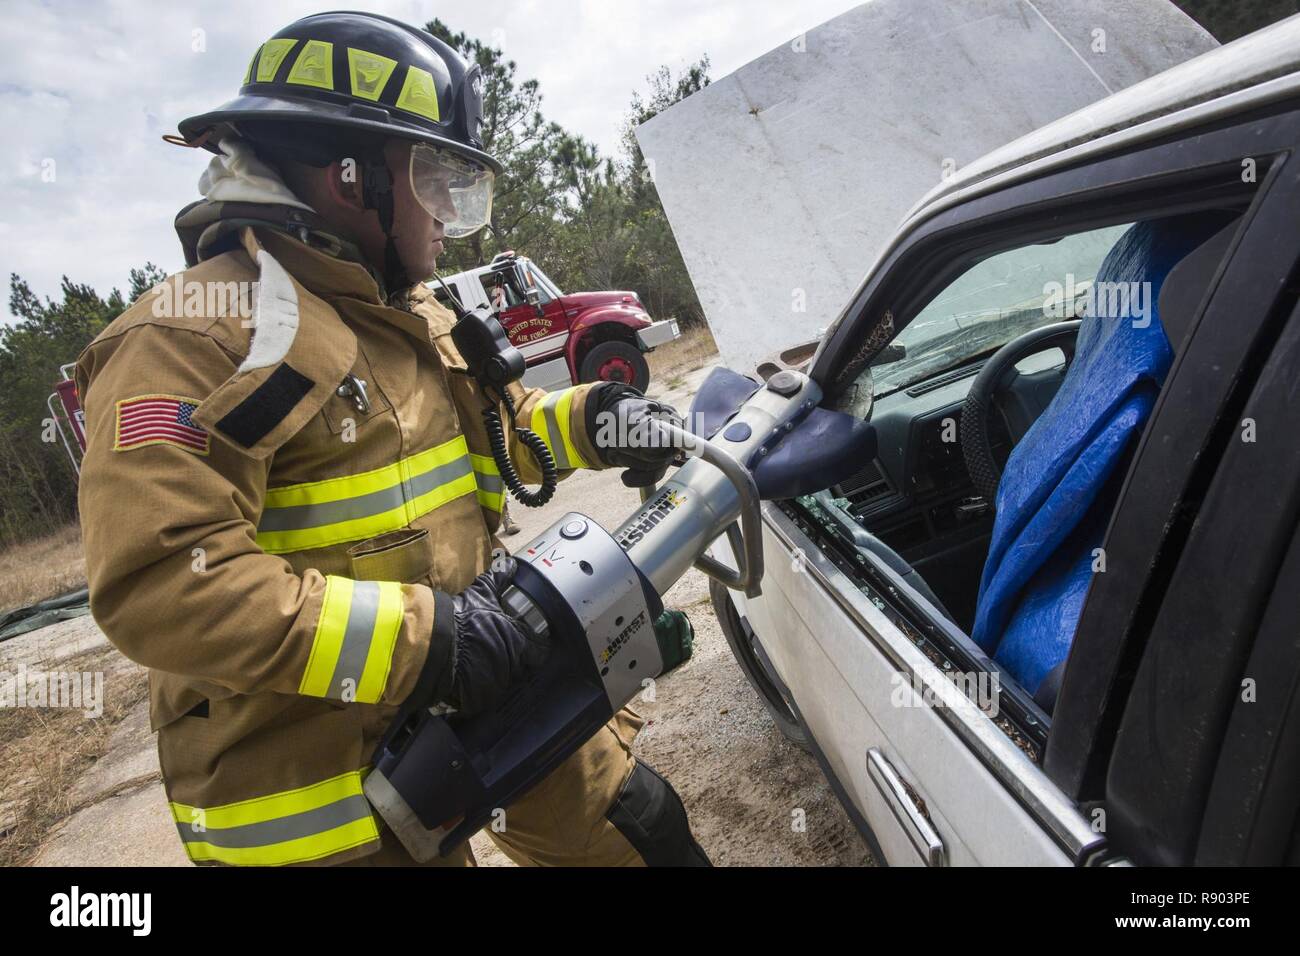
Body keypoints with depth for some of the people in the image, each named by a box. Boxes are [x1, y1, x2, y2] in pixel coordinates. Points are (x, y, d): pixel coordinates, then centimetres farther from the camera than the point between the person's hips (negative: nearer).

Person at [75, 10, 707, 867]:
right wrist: (423, 640, -30)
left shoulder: (409, 313, 10)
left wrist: (590, 419, 2)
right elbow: (156, 580, -27)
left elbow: (485, 427, 21)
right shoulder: (203, 335, -19)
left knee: (639, 827, 16)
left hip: (479, 693, 8)